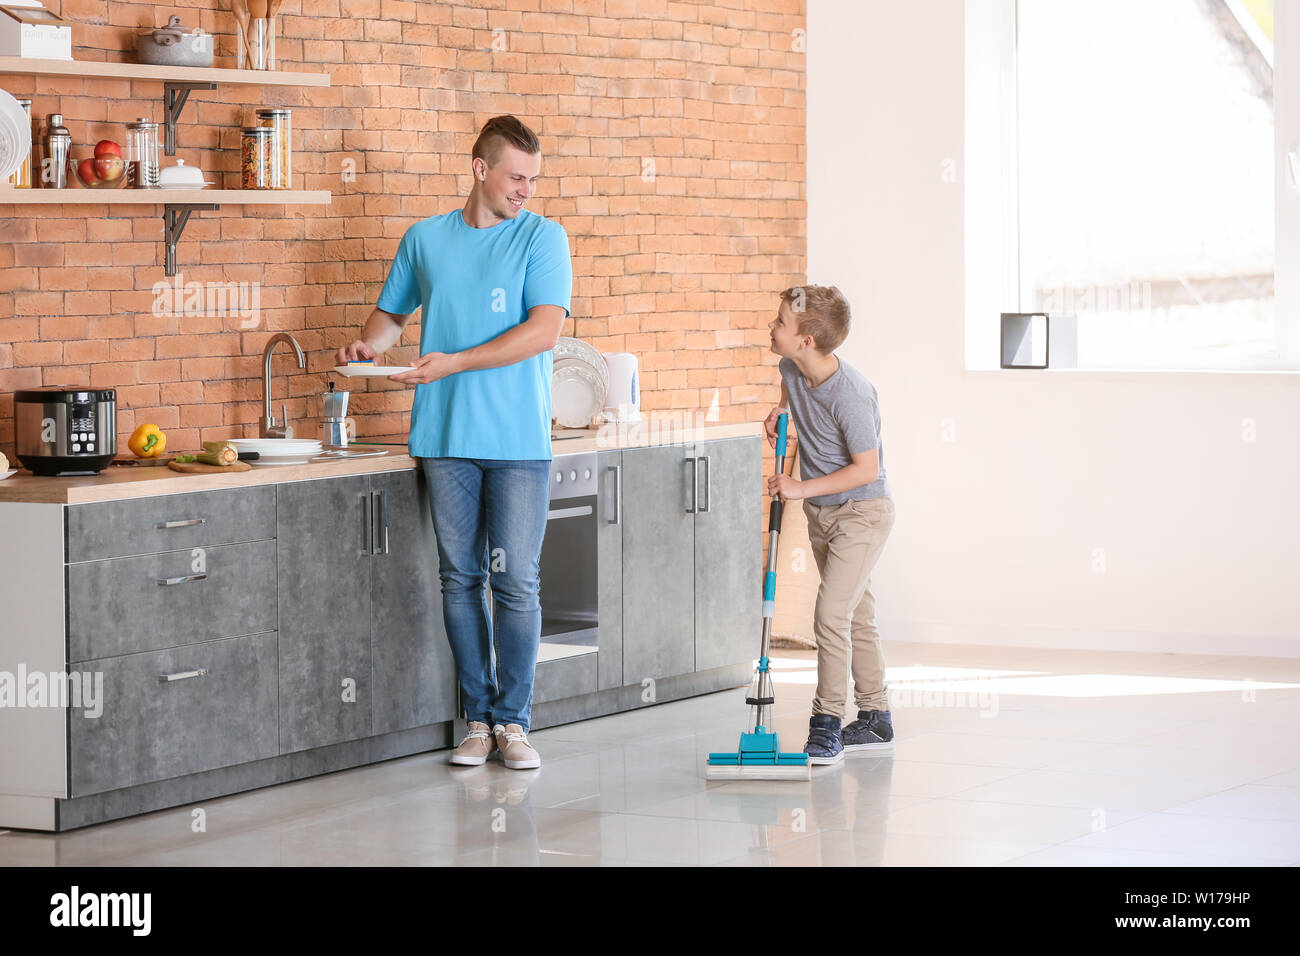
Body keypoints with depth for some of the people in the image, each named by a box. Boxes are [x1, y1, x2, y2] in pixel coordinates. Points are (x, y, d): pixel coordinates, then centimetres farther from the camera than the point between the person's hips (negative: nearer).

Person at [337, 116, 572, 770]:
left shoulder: (543, 238, -1)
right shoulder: (424, 240, 10)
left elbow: (543, 330, -12)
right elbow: (392, 312, 22)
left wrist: (455, 363, -18)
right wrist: (368, 344, -1)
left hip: (519, 440, -3)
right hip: (445, 438, 3)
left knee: (516, 582, -3)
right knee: (459, 580, 6)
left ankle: (513, 720, 5)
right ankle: (478, 718, 14)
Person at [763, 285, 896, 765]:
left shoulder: (851, 394, -29)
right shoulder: (792, 367, -6)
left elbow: (866, 469, -24)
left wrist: (802, 488, -22)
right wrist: (780, 409, 3)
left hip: (862, 512, -8)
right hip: (821, 509, 8)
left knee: (831, 613, -16)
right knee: (858, 615, 16)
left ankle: (826, 726, -11)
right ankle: (875, 720, 26)